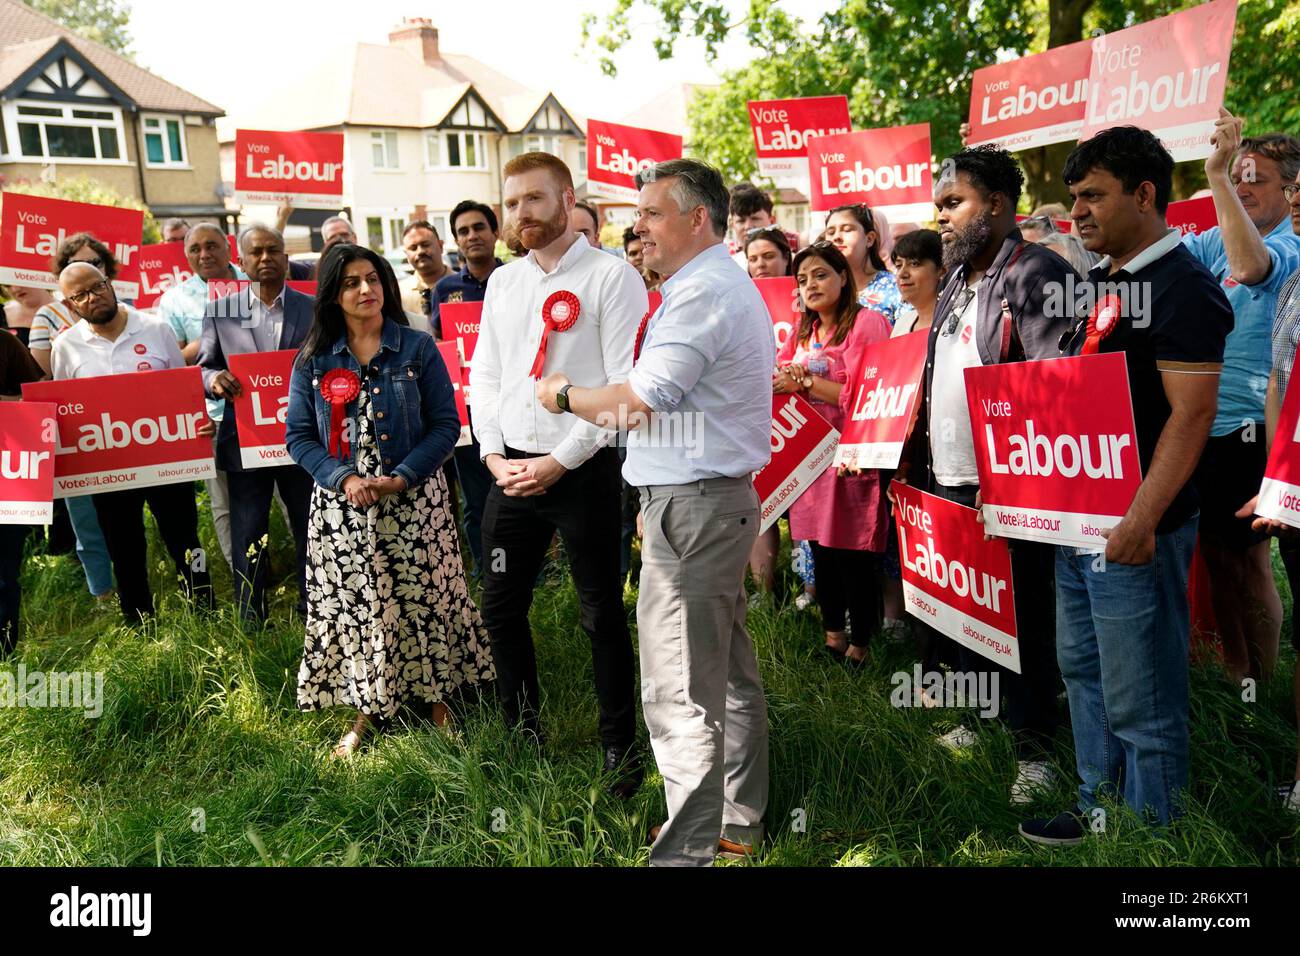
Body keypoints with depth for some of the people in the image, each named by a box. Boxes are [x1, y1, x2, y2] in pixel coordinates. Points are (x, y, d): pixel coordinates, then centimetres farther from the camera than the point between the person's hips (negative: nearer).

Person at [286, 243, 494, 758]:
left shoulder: (418, 348, 0)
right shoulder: (312, 360, 5)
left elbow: (445, 424, -3)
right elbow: (298, 435, 3)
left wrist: (402, 477, -15)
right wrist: (344, 479, -13)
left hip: (413, 502, -1)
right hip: (343, 505, 2)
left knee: (422, 598, 4)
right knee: (353, 604, 5)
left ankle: (435, 695, 22)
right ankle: (368, 709, 20)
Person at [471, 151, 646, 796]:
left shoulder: (611, 277, -6)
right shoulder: (502, 282, 13)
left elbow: (625, 385, -12)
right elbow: (484, 375, 15)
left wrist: (560, 461, -14)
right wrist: (493, 454, 0)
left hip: (582, 470, -6)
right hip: (510, 470, 6)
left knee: (603, 615, 3)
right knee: (501, 609, 13)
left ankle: (620, 745, 19)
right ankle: (524, 732, 32)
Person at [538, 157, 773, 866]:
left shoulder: (704, 292, -15)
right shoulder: (727, 286, 20)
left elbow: (642, 398, -19)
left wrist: (564, 396, -3)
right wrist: (627, 405, 4)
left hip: (693, 506, -11)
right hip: (722, 497, 11)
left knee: (681, 693, -6)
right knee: (730, 674, 18)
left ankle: (685, 850, 3)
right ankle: (737, 820, 31)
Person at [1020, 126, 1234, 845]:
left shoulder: (1182, 287, -13)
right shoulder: (1099, 280, 14)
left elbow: (1191, 415, -19)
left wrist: (1142, 521, -24)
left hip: (1134, 527, -9)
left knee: (1139, 700, 1)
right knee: (1081, 666, 19)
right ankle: (1097, 806, 34)